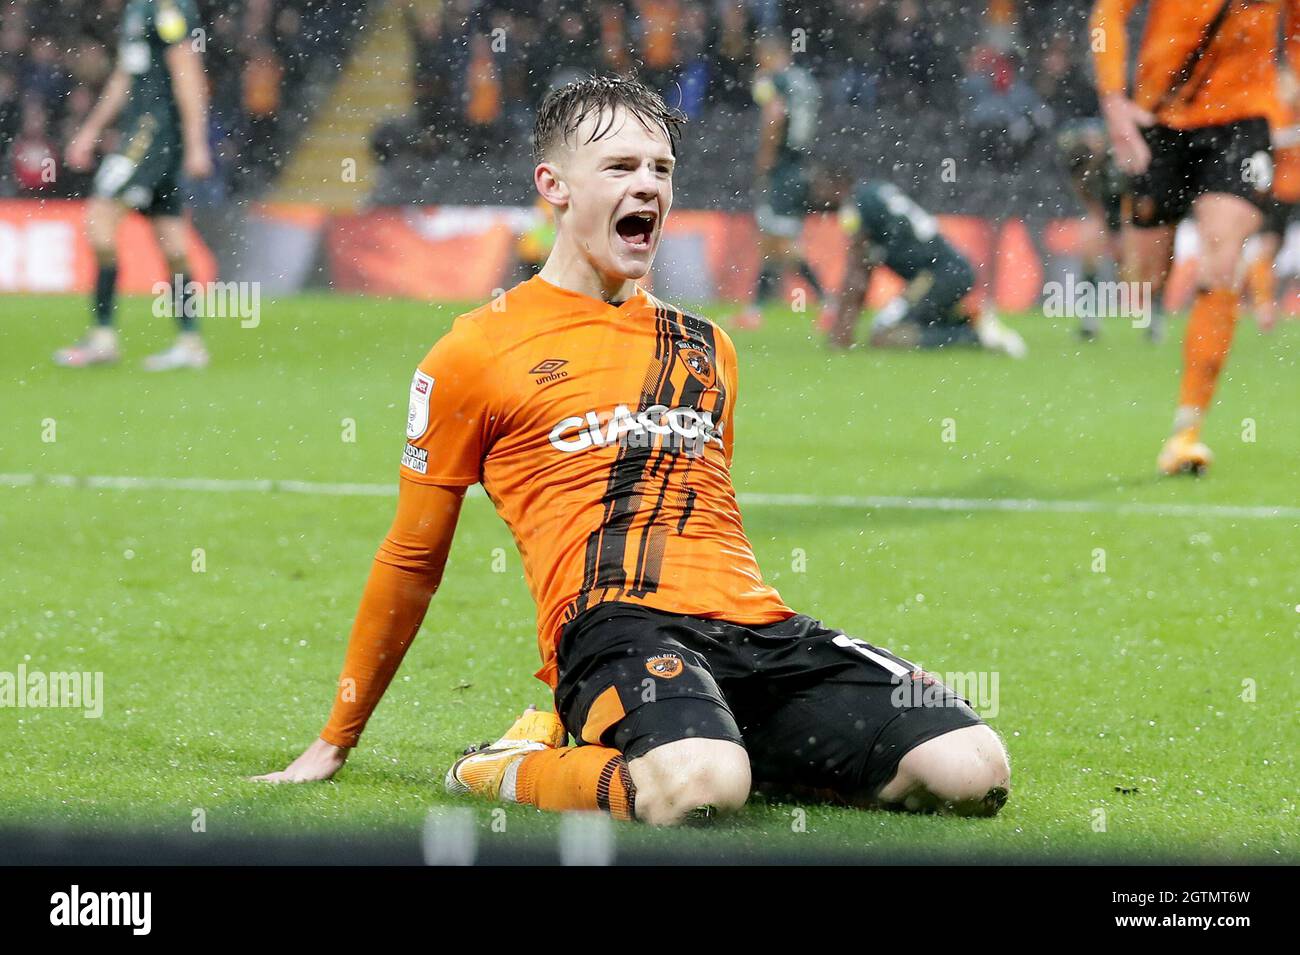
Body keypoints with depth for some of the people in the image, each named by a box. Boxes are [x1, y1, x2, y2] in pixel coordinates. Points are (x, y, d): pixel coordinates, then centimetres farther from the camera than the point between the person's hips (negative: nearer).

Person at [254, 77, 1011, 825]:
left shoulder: (707, 345, 25)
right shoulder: (477, 352, 9)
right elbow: (412, 561, 15)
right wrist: (335, 744, 18)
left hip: (755, 623, 6)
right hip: (615, 618, -6)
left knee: (974, 771, -16)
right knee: (698, 790, -40)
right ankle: (508, 769, -8)